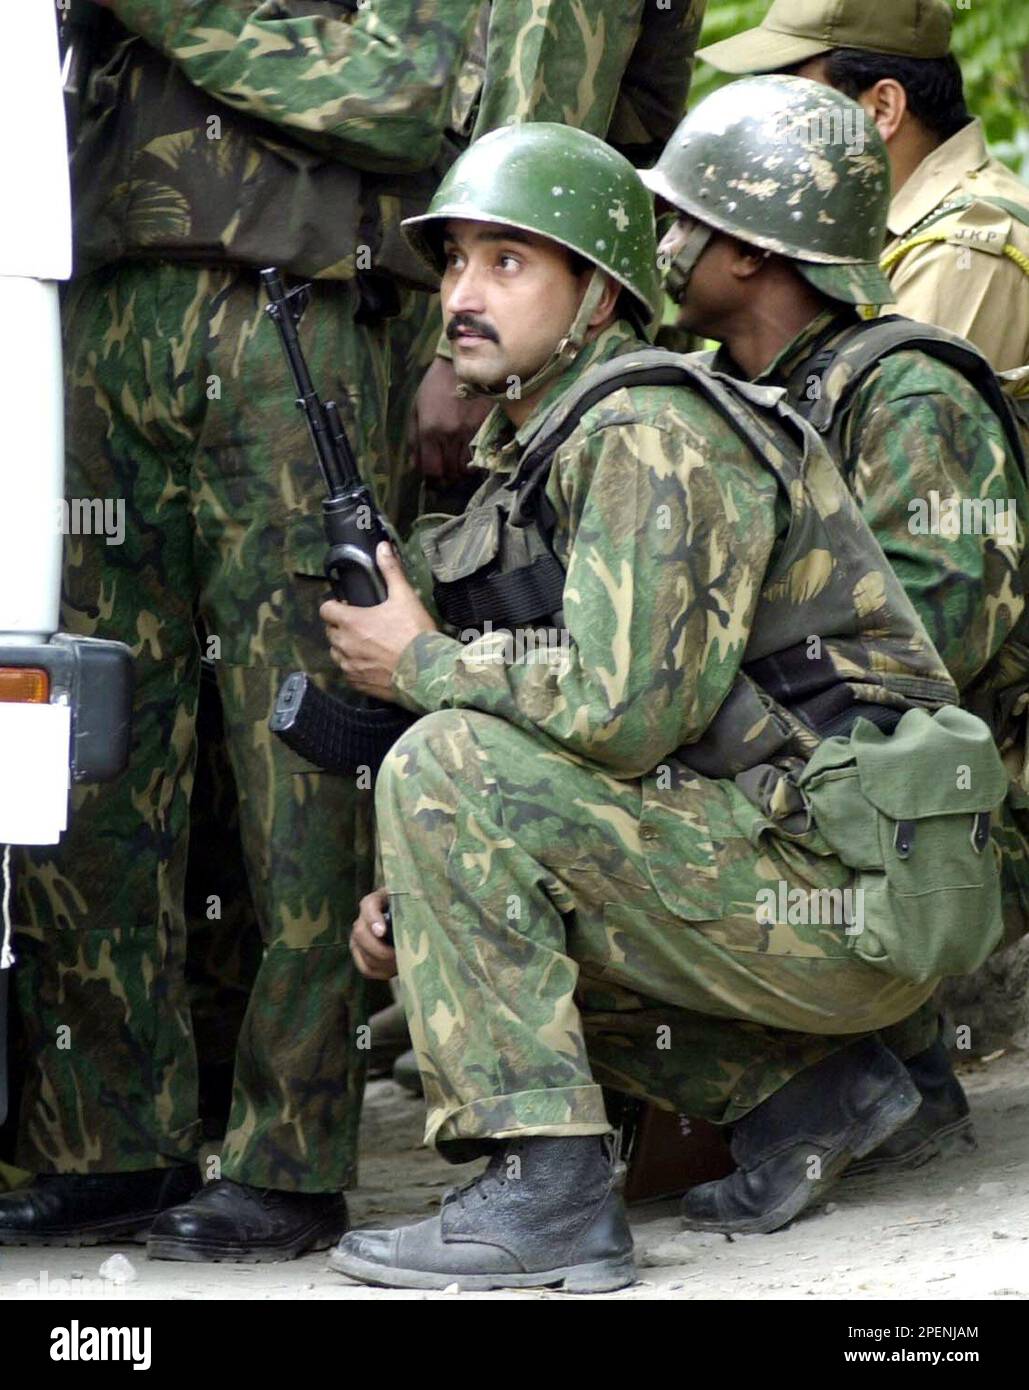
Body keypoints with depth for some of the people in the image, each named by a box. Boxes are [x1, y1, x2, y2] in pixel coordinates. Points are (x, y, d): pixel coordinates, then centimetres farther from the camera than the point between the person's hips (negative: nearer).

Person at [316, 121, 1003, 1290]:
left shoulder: (649, 435, -13)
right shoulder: (533, 456, 17)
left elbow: (624, 709, -25)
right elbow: (556, 724, 20)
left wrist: (420, 663, -9)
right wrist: (413, 895, 4)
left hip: (851, 891, -10)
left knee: (442, 766, -16)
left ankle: (546, 1190, -18)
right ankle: (802, 1088, 11)